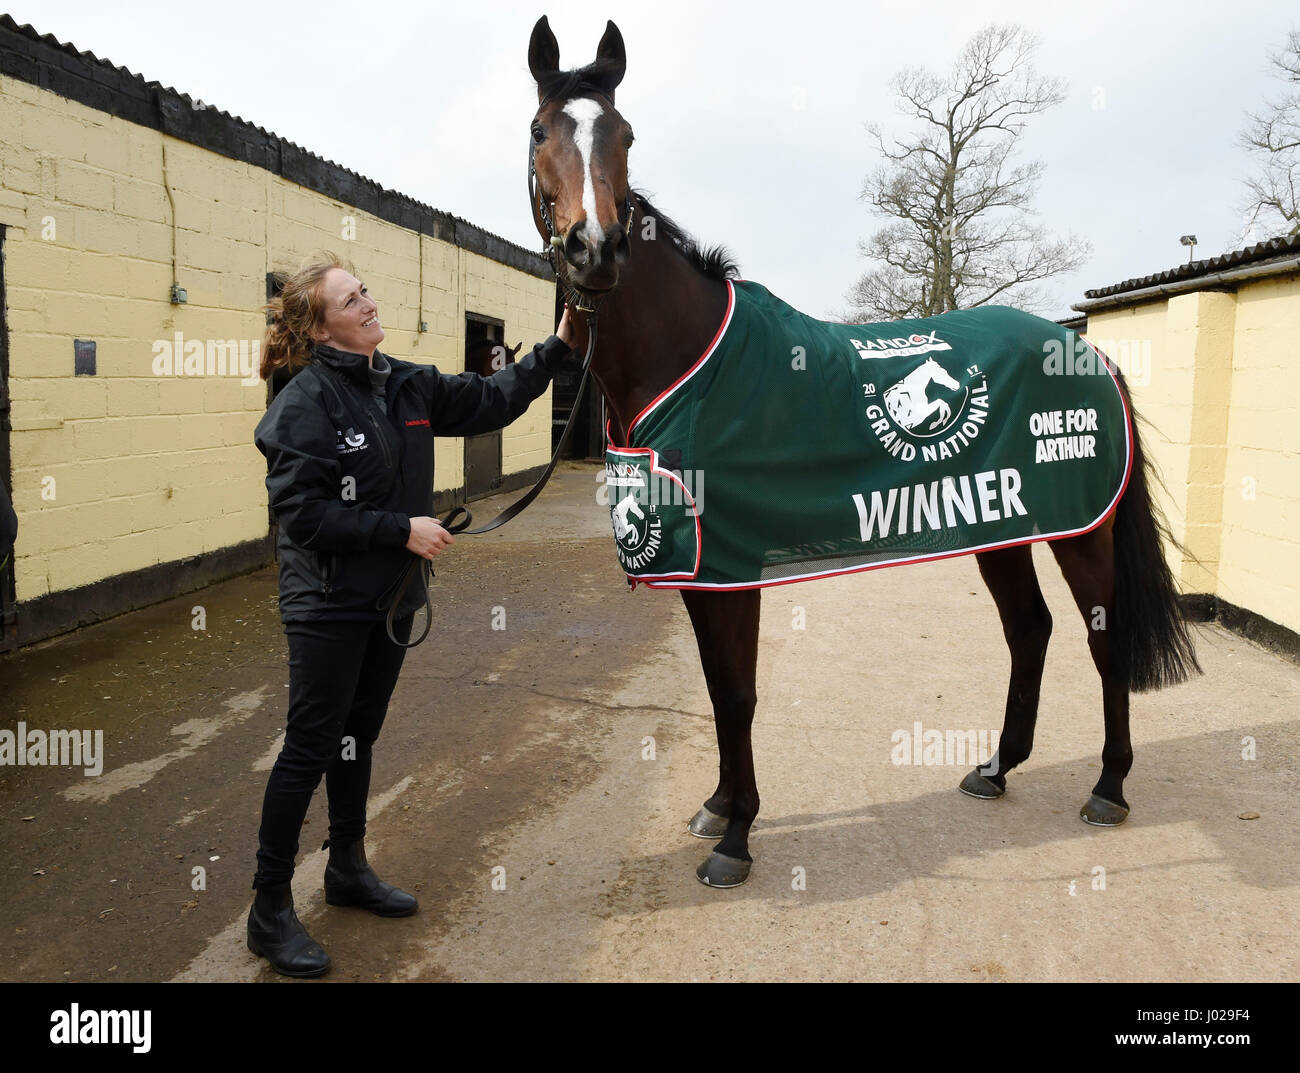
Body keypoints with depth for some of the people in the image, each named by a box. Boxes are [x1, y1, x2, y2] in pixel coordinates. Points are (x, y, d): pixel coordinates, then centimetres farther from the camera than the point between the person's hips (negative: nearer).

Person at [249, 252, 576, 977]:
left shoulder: (409, 385, 5)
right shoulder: (308, 400, -16)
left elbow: (491, 401, 11)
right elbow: (303, 512, -20)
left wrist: (561, 345, 4)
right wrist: (401, 529, -22)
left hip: (390, 598, 7)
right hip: (328, 605, -7)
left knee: (359, 735, 19)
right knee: (310, 748, 0)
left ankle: (348, 868, 36)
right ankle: (271, 909, 15)